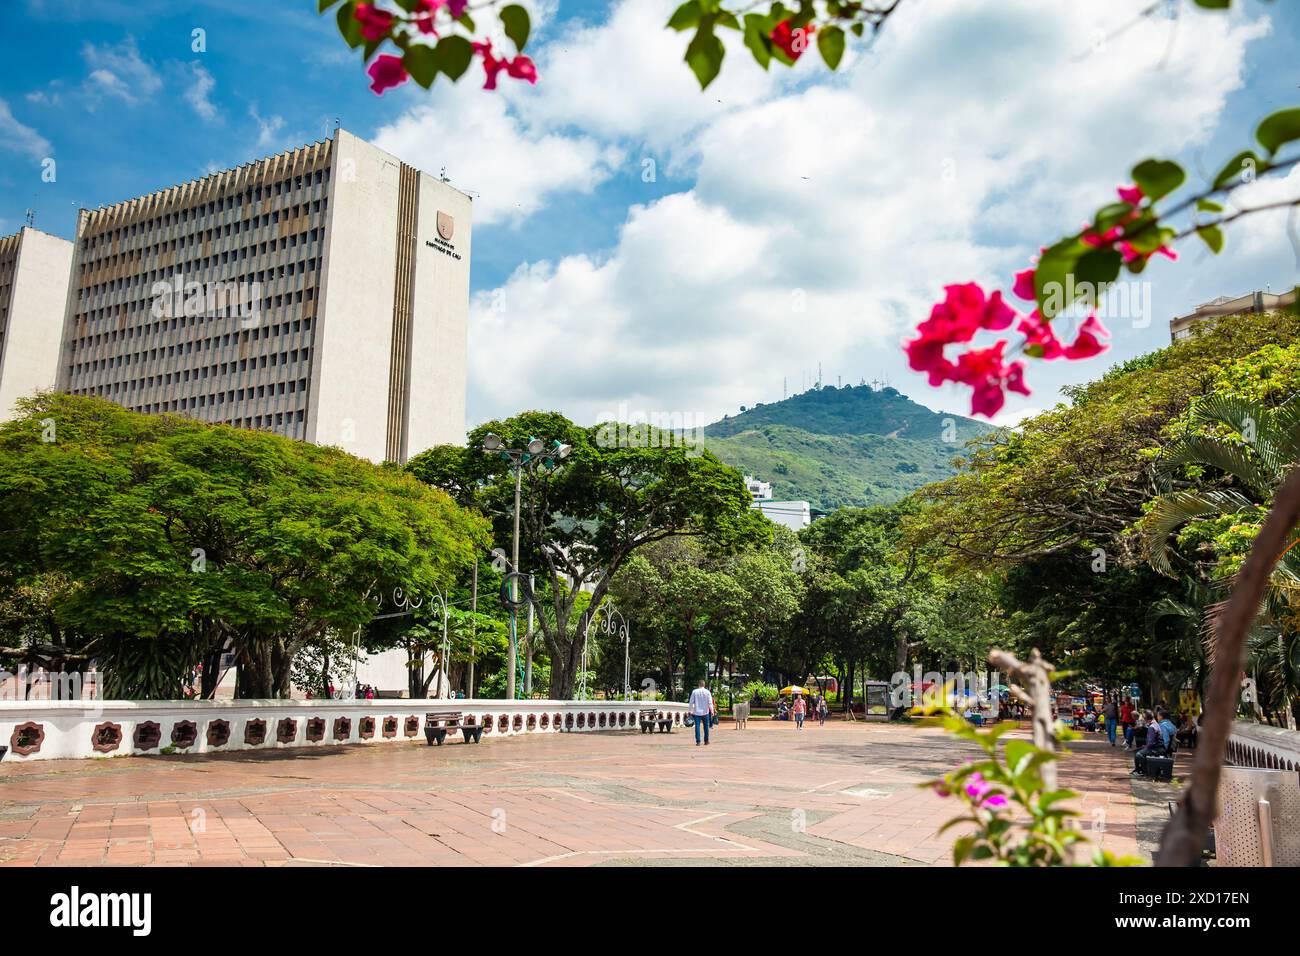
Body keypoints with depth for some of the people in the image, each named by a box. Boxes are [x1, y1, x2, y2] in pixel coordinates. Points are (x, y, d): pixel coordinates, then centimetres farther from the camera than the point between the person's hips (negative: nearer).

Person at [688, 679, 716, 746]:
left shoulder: (694, 692, -2)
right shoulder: (707, 692, -3)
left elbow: (691, 702, 0)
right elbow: (710, 702, -5)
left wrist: (690, 710, 8)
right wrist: (712, 711, 0)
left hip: (697, 712, 0)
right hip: (705, 712, 0)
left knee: (697, 726, 1)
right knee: (706, 726, 11)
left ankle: (698, 741, -5)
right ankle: (706, 741, 14)